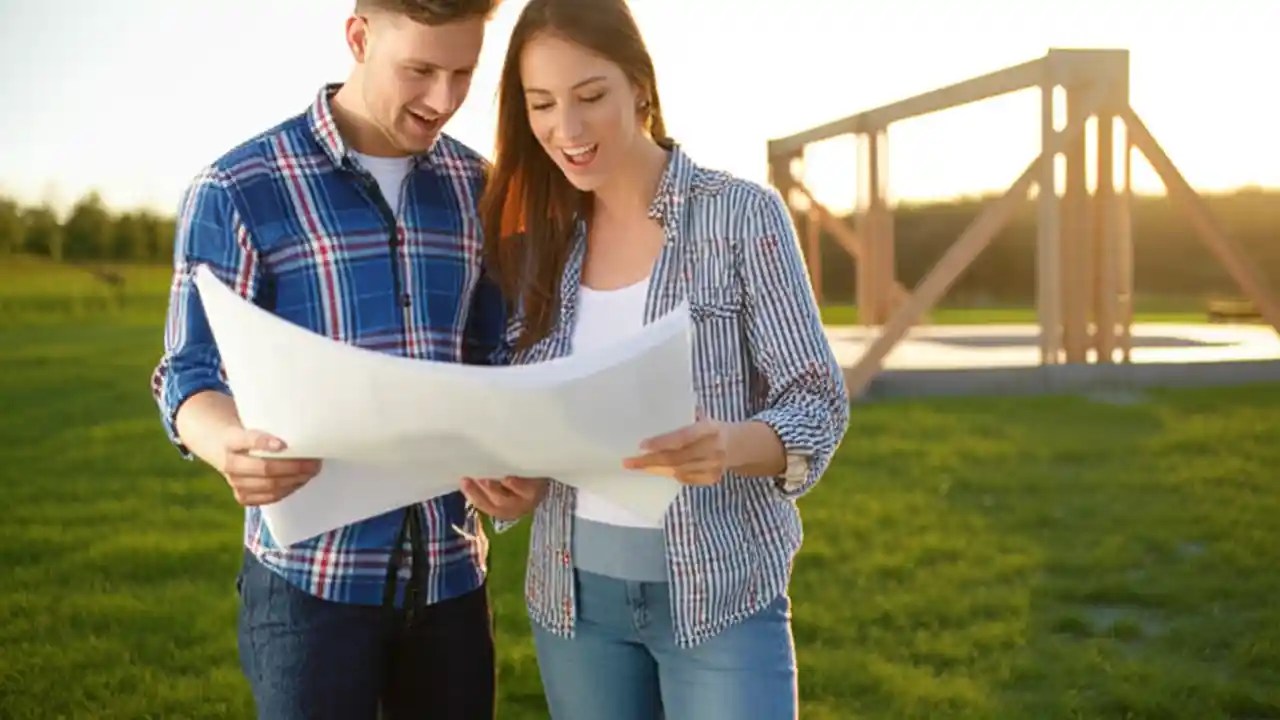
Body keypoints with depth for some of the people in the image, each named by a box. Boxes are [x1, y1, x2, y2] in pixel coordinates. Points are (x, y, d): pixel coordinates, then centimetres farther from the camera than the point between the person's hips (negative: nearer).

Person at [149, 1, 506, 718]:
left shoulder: (480, 190, 6)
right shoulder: (236, 190, -6)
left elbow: (495, 362, 11)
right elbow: (193, 378, -7)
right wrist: (236, 445, -30)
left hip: (452, 570, 4)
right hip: (311, 576, -4)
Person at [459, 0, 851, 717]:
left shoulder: (744, 213, -8)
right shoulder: (538, 243, 4)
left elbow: (819, 402, -9)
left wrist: (732, 445, -29)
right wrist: (506, 482, -12)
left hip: (721, 587, -4)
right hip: (575, 591, 4)